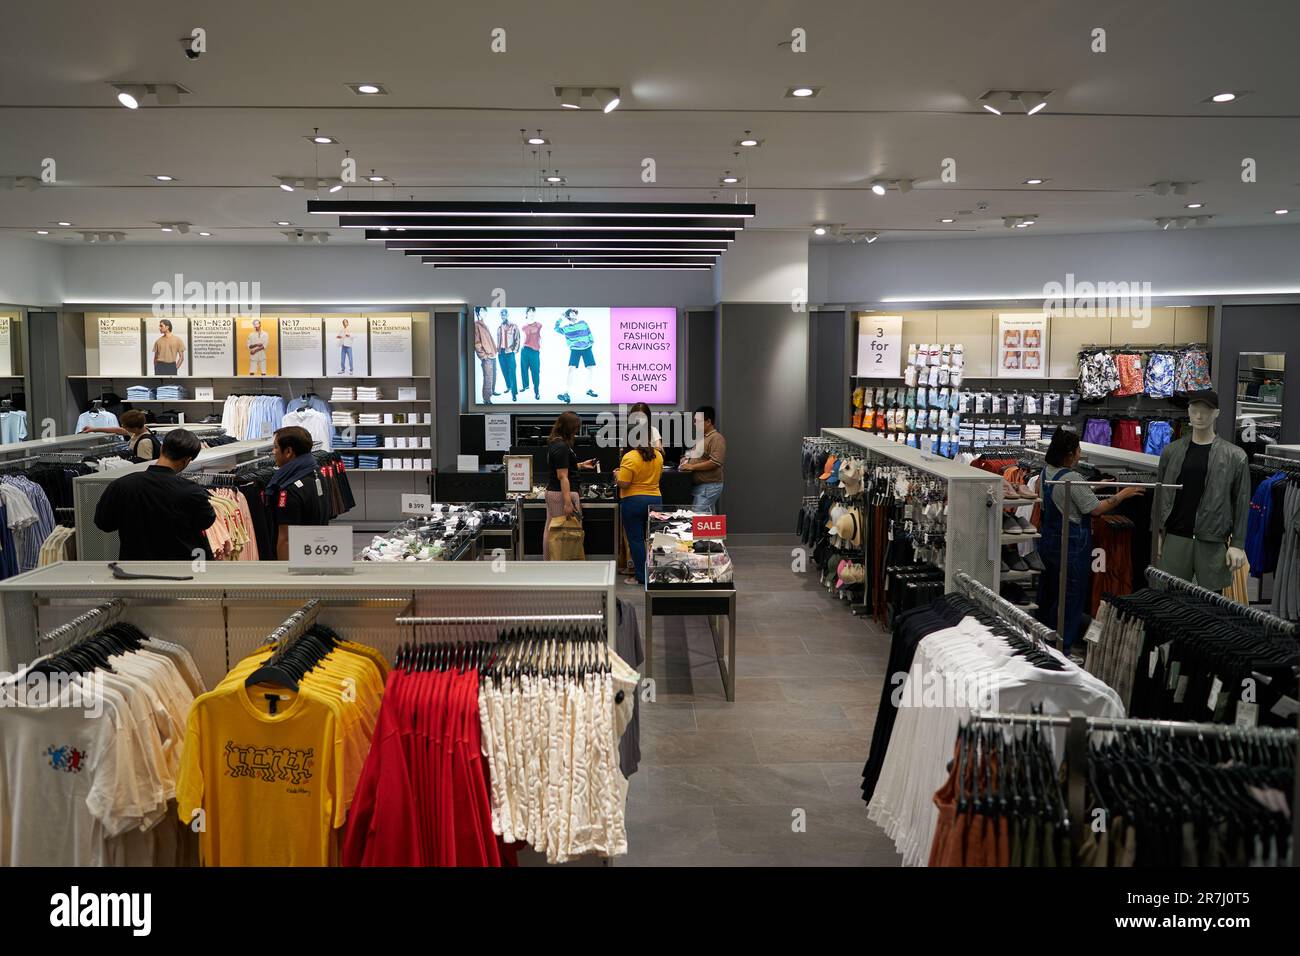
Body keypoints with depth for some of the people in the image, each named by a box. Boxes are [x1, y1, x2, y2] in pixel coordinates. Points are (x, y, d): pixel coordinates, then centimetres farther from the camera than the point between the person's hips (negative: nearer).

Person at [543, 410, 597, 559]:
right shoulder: (562, 447, -18)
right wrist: (567, 502, -25)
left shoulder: (553, 443, 11)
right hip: (563, 493, -10)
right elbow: (562, 476, -22)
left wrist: (581, 465, 22)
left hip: (551, 491, 10)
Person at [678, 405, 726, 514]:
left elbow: (715, 462, -22)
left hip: (708, 487, -9)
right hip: (699, 485, 9)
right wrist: (688, 459, 11)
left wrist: (692, 466, -17)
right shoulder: (701, 437, 16)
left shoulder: (716, 438, -13)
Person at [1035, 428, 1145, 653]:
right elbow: (1095, 509, -17)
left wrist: (1093, 487, 17)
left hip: (1048, 540, 9)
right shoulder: (1072, 479, -24)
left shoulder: (1046, 471, 2)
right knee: (1070, 598, 3)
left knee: (1047, 592, 20)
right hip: (1071, 547, -9)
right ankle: (1061, 649, 10)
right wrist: (1122, 495, -8)